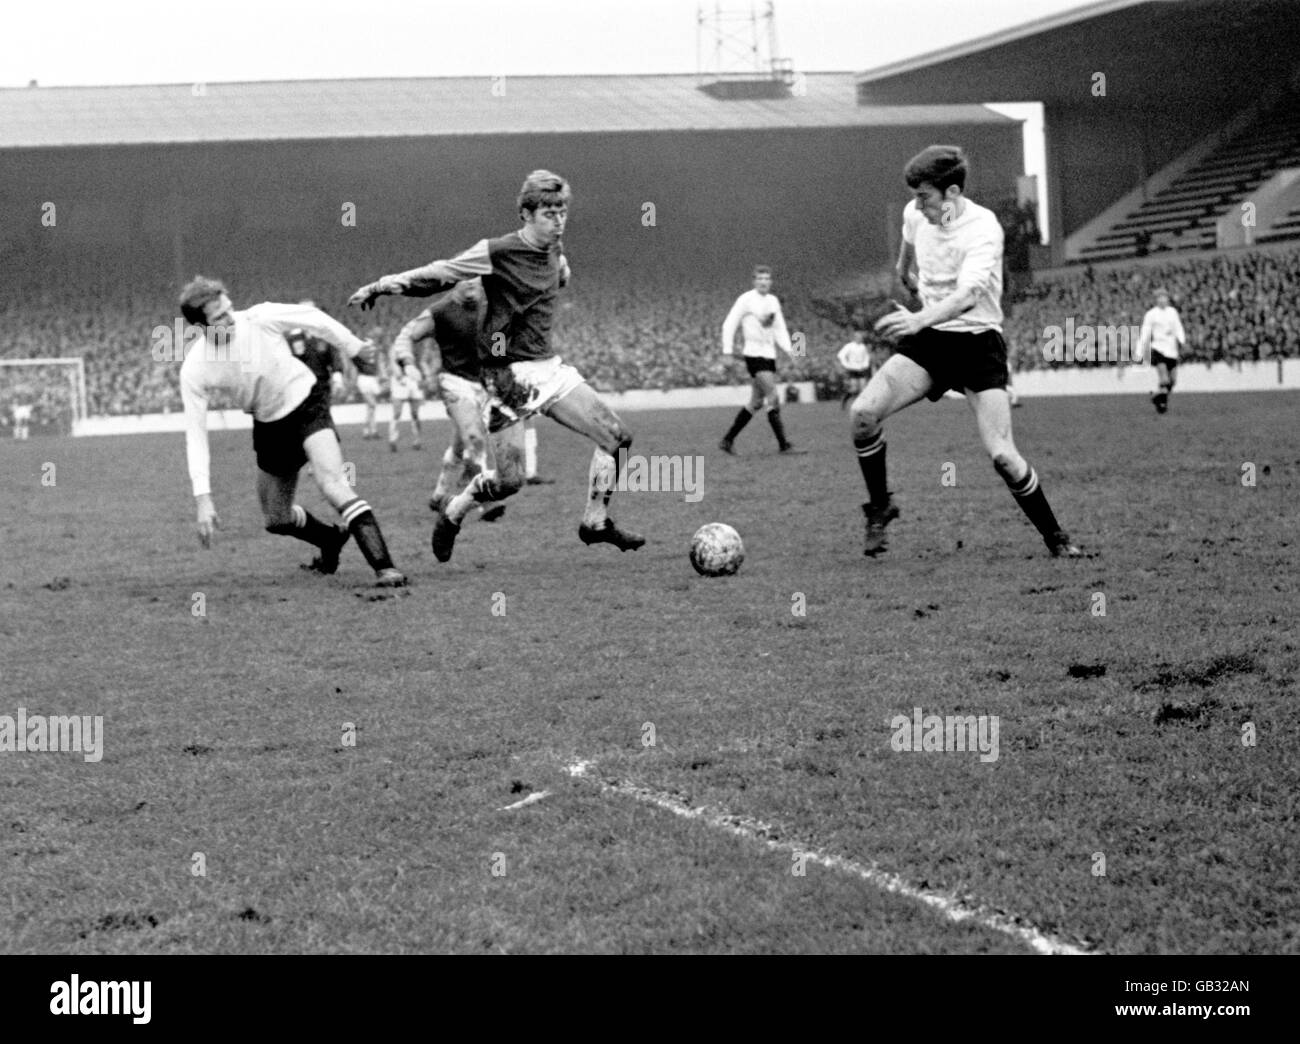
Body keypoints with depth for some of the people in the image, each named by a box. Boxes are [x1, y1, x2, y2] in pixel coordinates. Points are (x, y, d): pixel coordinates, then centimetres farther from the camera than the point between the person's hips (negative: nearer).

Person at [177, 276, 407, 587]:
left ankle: (384, 568, -31)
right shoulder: (194, 370, -18)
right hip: (269, 428, 4)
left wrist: (354, 348, 5)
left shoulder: (260, 318, -23)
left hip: (306, 404, -4)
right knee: (276, 519, 12)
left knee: (333, 486, -26)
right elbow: (195, 436, -16)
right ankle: (332, 540, 43)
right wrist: (203, 499, -22)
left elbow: (311, 317, -5)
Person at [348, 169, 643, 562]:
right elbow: (440, 275, -6)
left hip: (548, 365, 7)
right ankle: (452, 514, 19)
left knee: (616, 437, -4)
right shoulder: (497, 253, -14)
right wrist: (380, 286, -1)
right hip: (508, 373, -7)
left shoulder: (555, 253, 7)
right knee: (509, 479, -8)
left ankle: (596, 522, 8)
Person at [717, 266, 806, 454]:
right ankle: (784, 444, -12)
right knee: (773, 399, -14)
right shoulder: (746, 299, -7)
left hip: (770, 354, 8)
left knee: (756, 402, 10)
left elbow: (779, 328, 18)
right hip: (754, 354, -8)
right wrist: (728, 350, -11)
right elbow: (729, 325, -6)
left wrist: (787, 348, 3)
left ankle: (727, 440, 18)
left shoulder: (773, 301, 13)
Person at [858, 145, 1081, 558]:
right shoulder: (915, 214, -1)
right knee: (863, 412, -18)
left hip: (977, 342, -5)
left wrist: (920, 320, -54)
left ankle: (1055, 537, 6)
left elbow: (969, 292, -37)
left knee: (1002, 455, -15)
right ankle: (880, 507, 3)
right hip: (926, 339, 5)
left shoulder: (983, 227, -21)